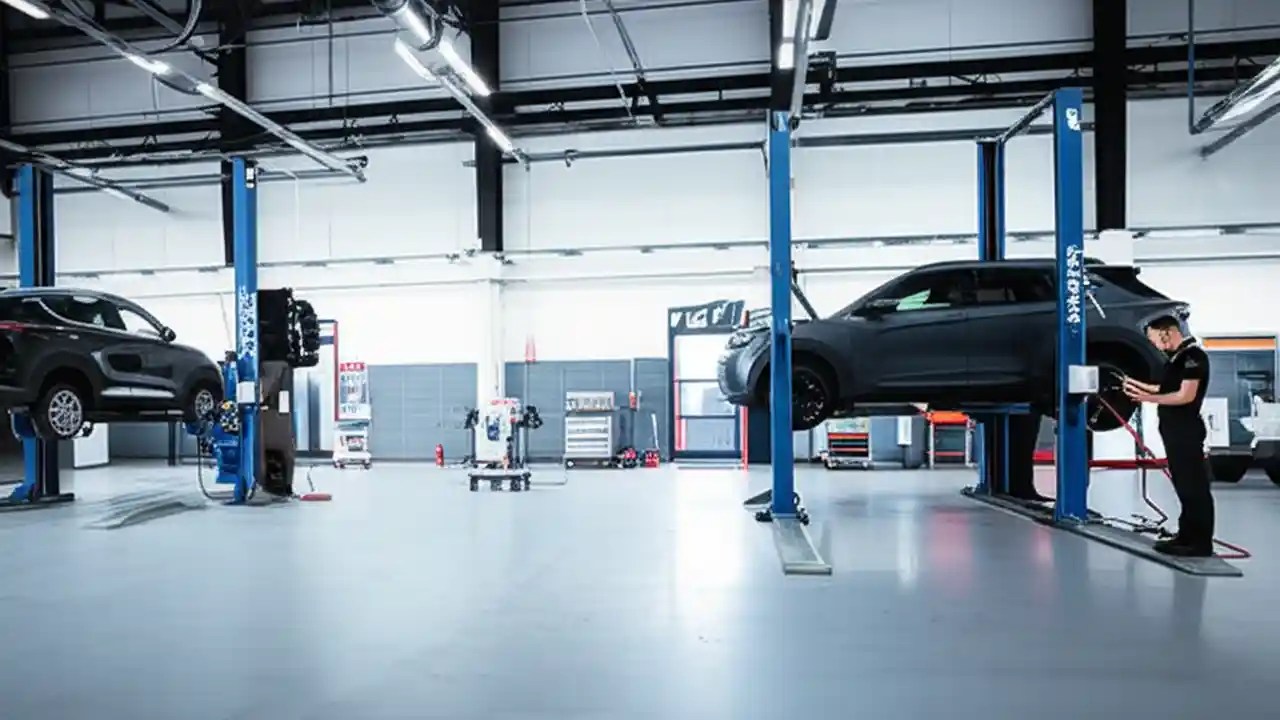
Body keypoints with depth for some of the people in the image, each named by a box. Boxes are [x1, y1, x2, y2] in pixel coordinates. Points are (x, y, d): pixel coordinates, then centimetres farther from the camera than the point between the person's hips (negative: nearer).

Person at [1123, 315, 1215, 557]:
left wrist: (1149, 398, -23)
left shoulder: (1193, 355, -14)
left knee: (1195, 486, -5)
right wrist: (1139, 385, 17)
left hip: (1187, 430, -10)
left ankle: (1202, 543, 0)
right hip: (1173, 429, 10)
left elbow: (1186, 396, -20)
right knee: (1183, 485, 13)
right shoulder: (1176, 357, 15)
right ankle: (1186, 537, 20)